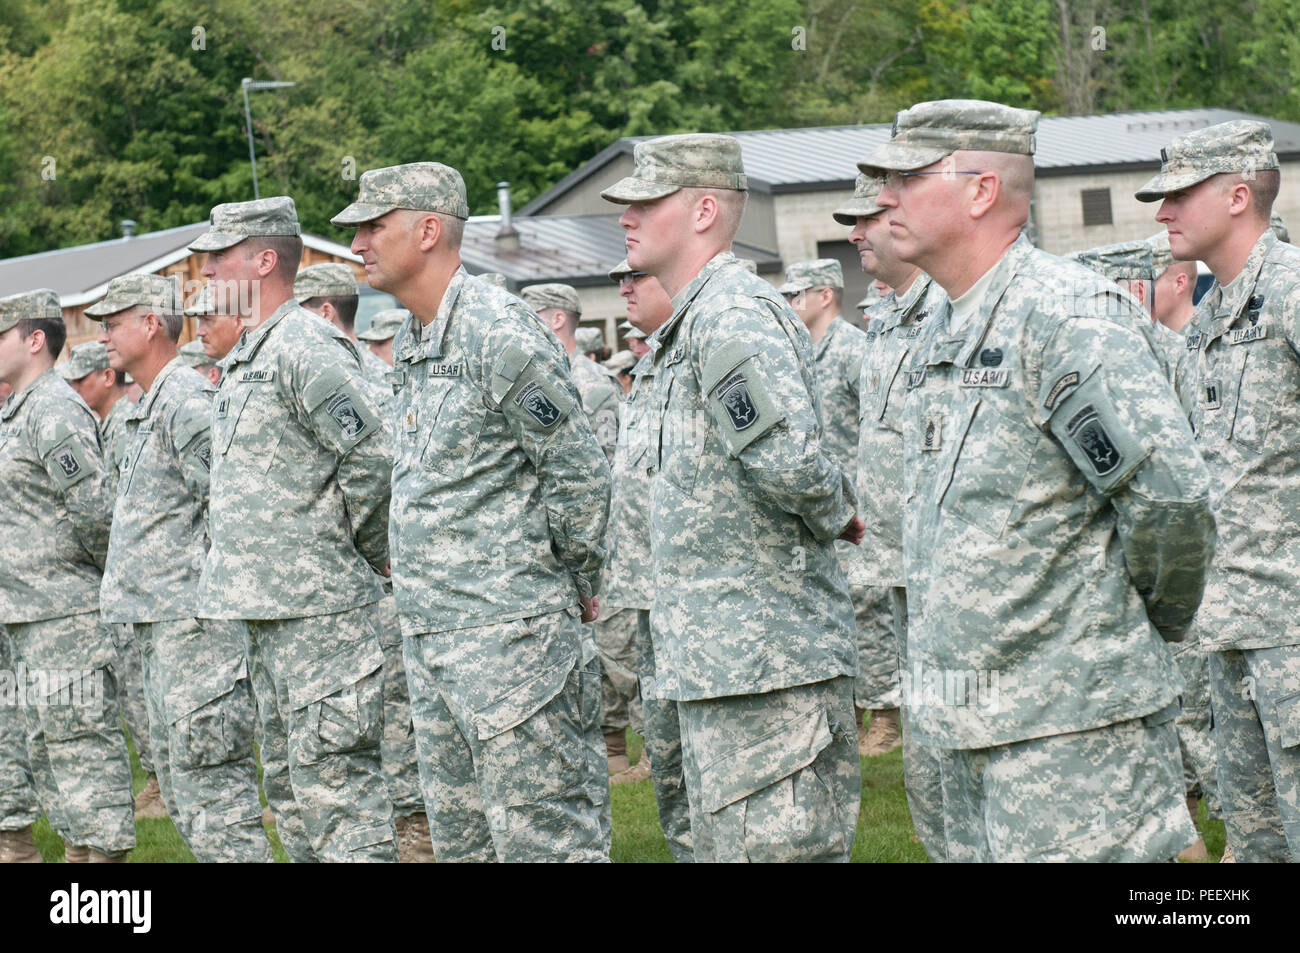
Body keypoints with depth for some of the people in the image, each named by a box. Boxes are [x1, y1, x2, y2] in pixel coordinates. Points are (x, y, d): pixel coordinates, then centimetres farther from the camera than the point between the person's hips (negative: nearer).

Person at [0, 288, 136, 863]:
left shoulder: (55, 411, -14)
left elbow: (93, 506, -22)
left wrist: (113, 571, -9)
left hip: (67, 616, -10)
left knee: (83, 742, -8)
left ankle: (104, 850, -6)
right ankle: (76, 848, 20)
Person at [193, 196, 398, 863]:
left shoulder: (305, 349, -15)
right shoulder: (245, 357, 17)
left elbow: (373, 456, -22)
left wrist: (361, 547, -10)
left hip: (318, 607, -10)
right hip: (263, 607, 10)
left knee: (332, 776, -10)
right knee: (290, 782, 14)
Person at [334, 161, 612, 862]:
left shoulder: (498, 332, -14)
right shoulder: (411, 344, 15)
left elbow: (581, 472, -13)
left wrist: (577, 585, -3)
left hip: (508, 631, -10)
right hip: (430, 636, 10)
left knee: (542, 837, -8)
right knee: (459, 839, 12)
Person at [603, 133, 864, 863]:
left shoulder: (734, 316, -16)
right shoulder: (696, 321, 19)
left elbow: (788, 458, -30)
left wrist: (835, 511, -12)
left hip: (767, 659, -11)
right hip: (718, 660, 11)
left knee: (774, 847, -8)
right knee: (721, 843, 15)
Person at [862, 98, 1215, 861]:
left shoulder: (1067, 318, -15)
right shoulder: (942, 337, 16)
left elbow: (1172, 497, -20)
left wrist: (1154, 620, -5)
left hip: (1072, 717, -9)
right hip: (966, 727, 9)